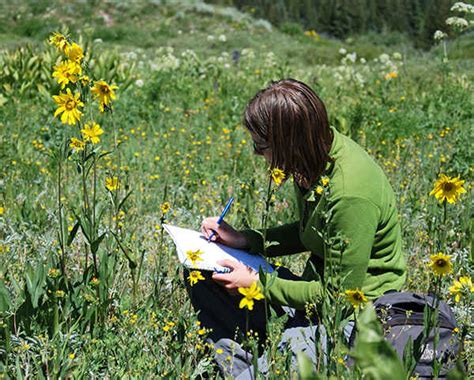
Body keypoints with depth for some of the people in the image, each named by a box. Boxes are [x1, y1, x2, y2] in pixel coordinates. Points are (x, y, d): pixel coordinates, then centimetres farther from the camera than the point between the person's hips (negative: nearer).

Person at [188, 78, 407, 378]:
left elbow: (340, 293, -22)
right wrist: (245, 240, 3)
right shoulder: (321, 147, -5)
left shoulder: (351, 194, -30)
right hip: (323, 286, 9)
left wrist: (258, 284, -15)